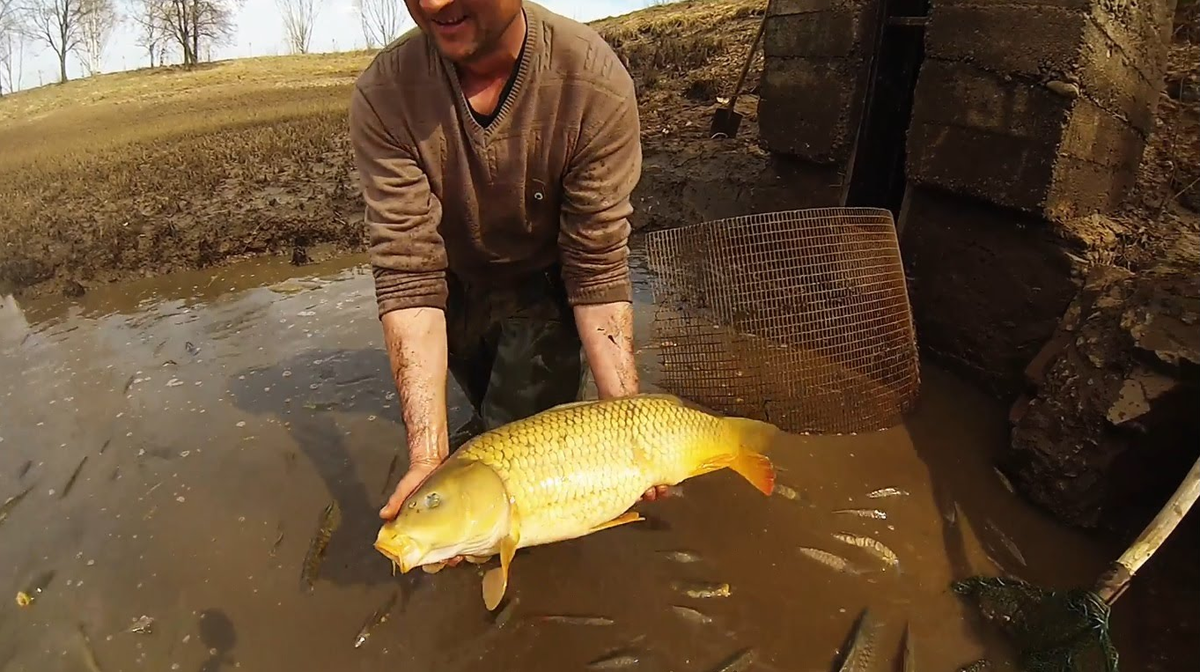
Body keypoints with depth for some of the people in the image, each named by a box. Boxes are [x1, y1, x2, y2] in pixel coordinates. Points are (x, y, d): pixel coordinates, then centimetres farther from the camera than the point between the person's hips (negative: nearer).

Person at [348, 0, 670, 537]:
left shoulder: (597, 85, -31)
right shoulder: (382, 95, -27)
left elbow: (598, 269, -25)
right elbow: (407, 272, -30)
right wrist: (428, 455, -37)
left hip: (543, 286, -1)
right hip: (456, 287, 2)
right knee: (490, 416, 21)